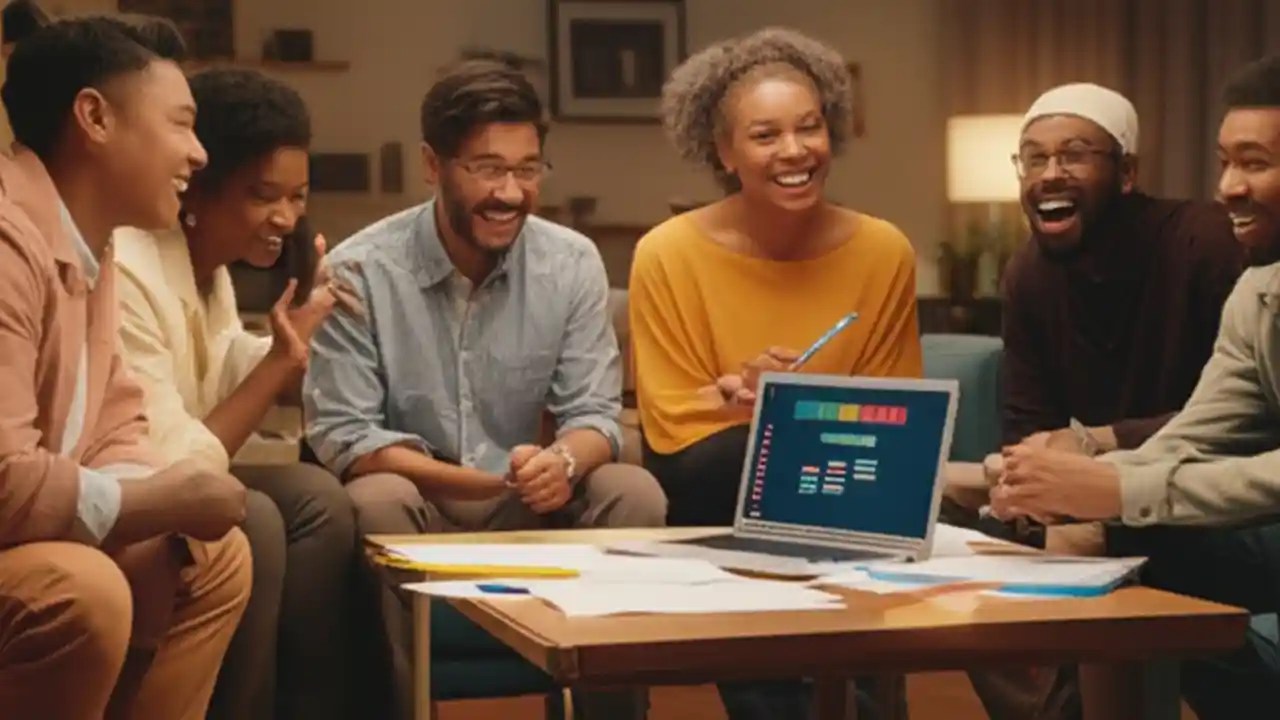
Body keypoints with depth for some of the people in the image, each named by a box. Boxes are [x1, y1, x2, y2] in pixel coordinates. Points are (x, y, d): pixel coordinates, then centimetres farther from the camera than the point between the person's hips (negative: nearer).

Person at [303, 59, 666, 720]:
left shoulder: (573, 263, -2)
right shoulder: (359, 272, -12)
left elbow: (594, 413, -3)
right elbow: (340, 436, -15)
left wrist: (563, 461, -30)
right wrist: (483, 480, -28)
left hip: (525, 508, 3)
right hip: (413, 502, -3)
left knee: (634, 492, -23)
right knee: (378, 504, -35)